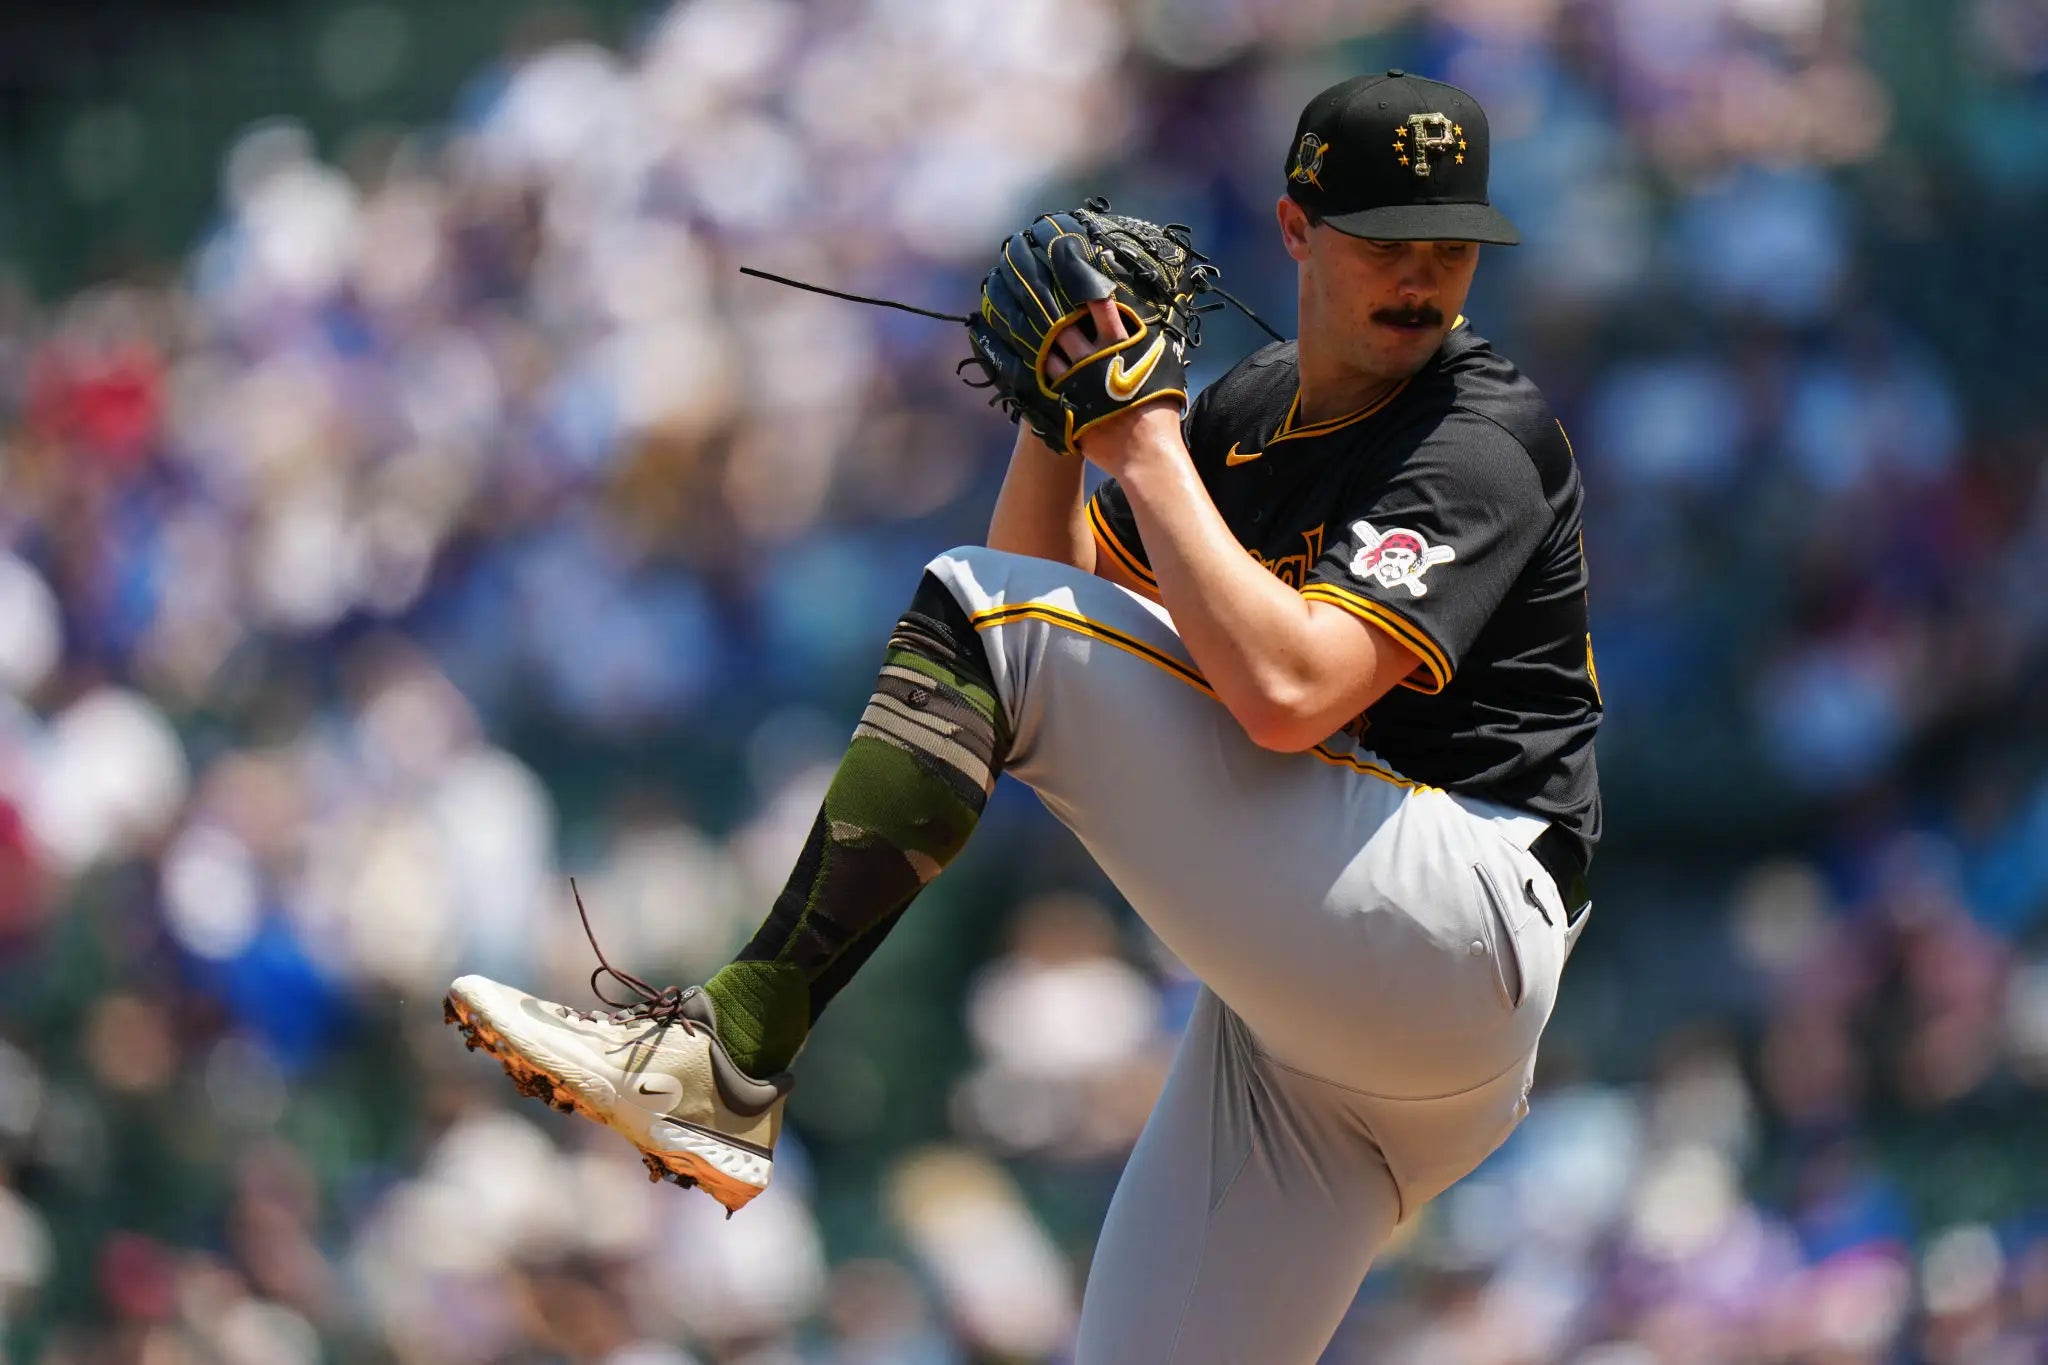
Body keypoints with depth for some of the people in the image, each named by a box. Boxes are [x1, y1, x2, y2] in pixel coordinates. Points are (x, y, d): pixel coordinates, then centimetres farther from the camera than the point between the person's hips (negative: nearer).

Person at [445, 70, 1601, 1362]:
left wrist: (1142, 447, -14)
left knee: (973, 611, -13)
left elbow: (1287, 693, -23)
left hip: (1464, 936, -9)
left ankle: (728, 1057, -23)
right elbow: (1055, 592, 25)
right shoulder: (1258, 406, 18)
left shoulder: (1482, 441, -8)